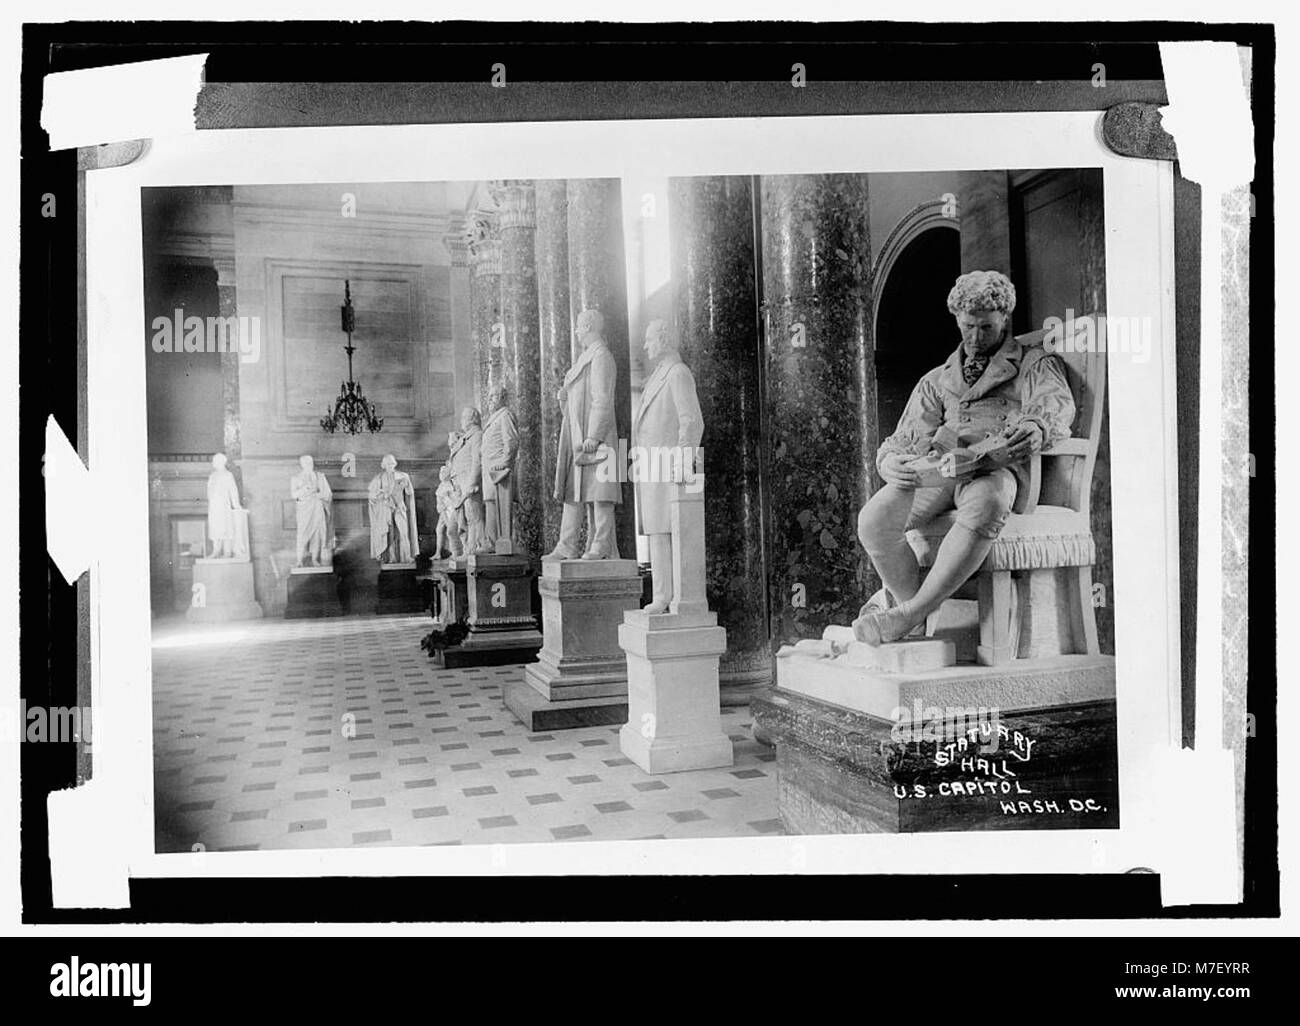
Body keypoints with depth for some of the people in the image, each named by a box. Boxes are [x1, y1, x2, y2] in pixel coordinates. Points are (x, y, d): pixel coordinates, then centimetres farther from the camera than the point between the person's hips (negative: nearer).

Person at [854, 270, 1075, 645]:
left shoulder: (1036, 364, 23)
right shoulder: (936, 381, 32)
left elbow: (1057, 403, -1)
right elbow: (904, 440, 19)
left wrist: (1036, 428, -29)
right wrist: (891, 463, -9)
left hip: (996, 466, -3)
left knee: (984, 506, -42)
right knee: (875, 519, -31)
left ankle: (907, 614, -32)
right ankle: (914, 612, -16)